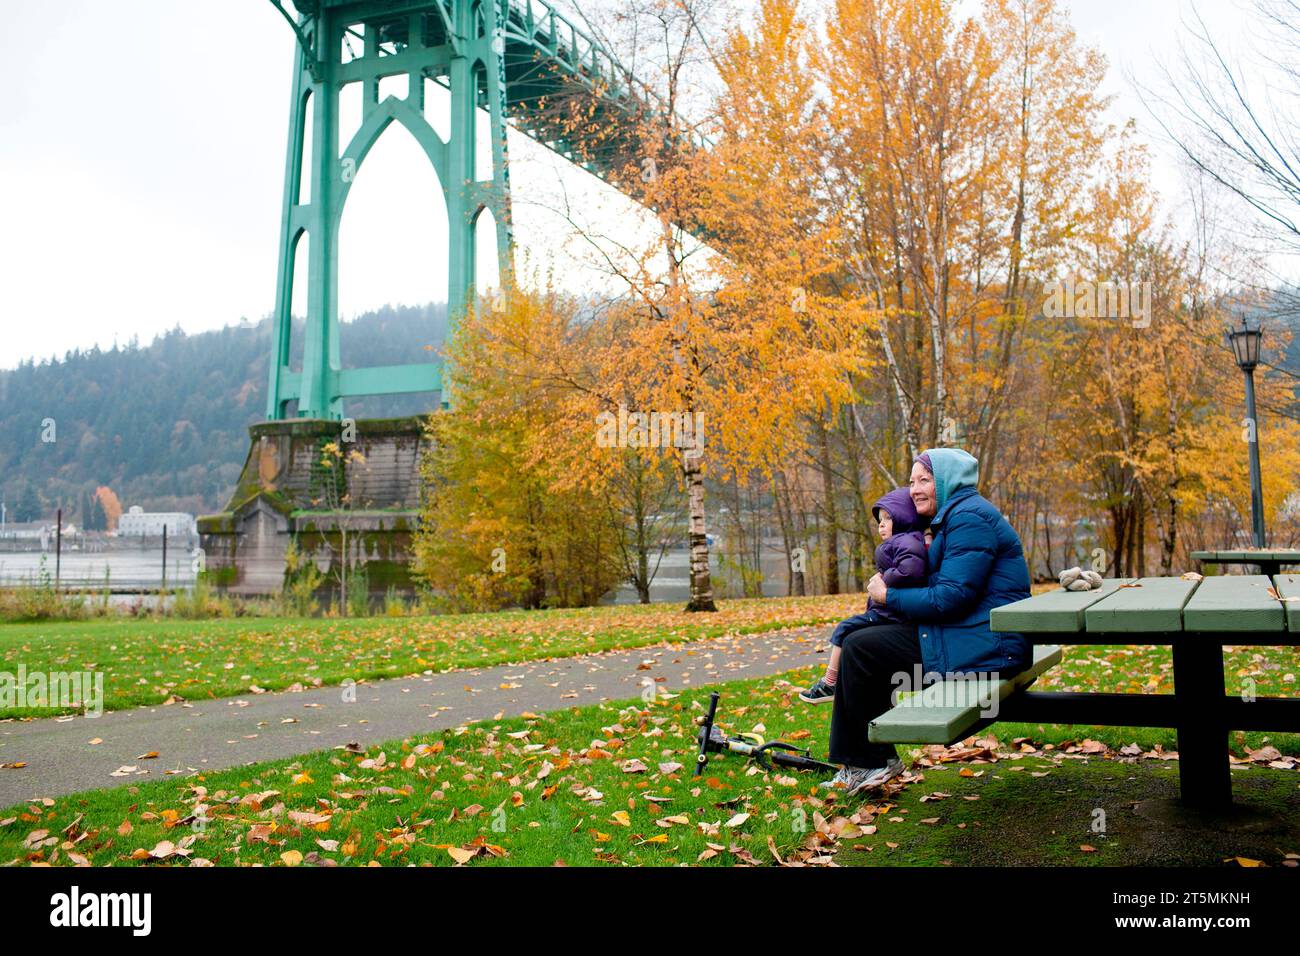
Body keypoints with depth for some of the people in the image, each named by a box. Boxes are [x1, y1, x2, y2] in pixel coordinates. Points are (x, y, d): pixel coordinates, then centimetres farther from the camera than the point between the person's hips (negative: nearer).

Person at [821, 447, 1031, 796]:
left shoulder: (970, 518, -15)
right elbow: (944, 586, 18)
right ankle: (860, 760, 15)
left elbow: (951, 597, -22)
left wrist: (889, 596, -11)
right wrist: (888, 590, 3)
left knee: (859, 649, -10)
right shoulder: (954, 516, 19)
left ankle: (874, 761, 3)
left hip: (981, 648, -11)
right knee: (862, 642, 14)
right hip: (979, 640, 11)